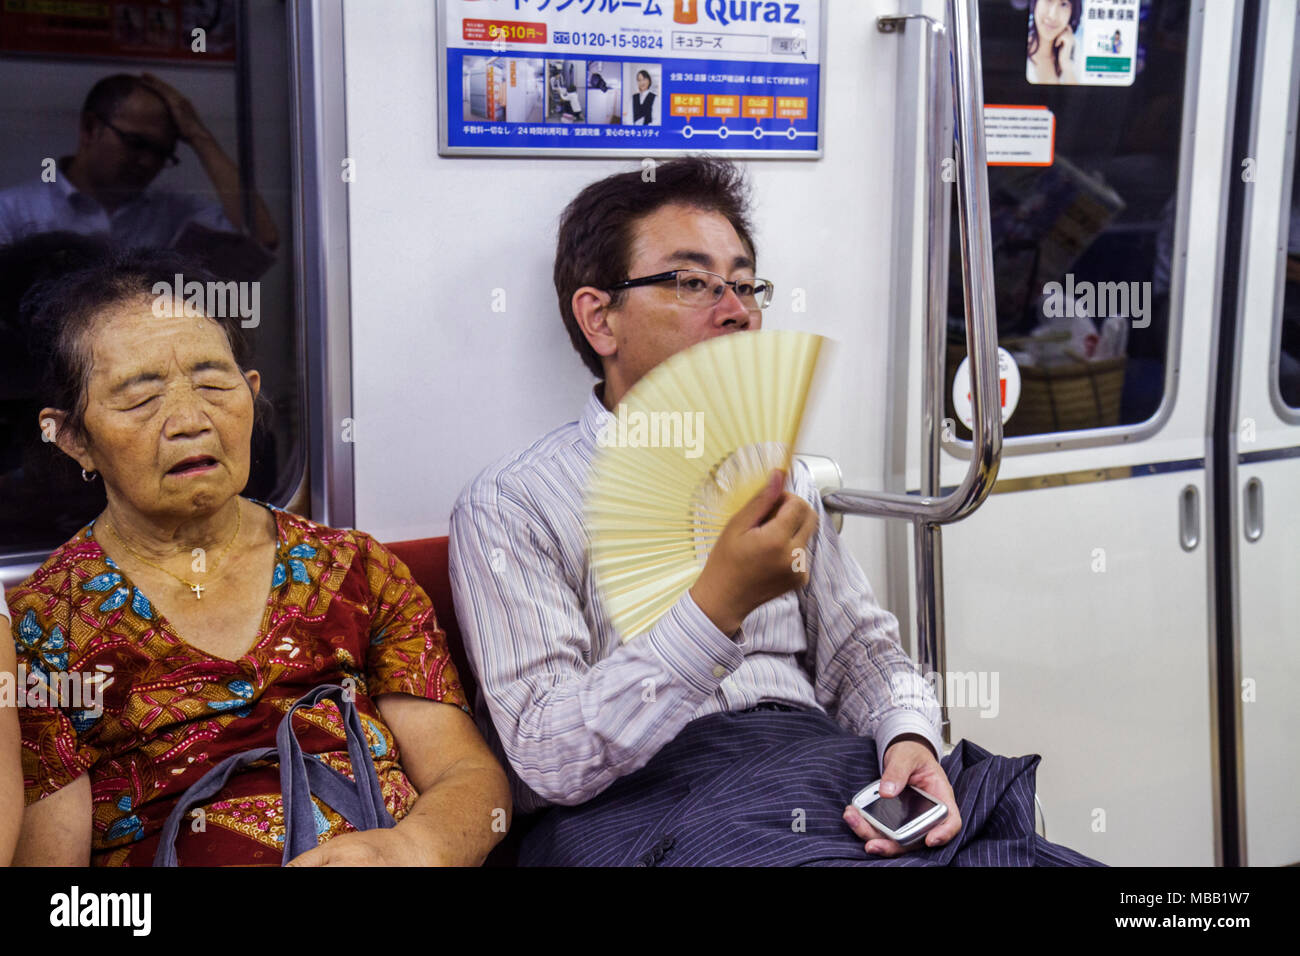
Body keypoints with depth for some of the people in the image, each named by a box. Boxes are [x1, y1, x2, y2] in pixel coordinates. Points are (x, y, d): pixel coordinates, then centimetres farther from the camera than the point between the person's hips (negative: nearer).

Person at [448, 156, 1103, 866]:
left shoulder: (774, 478, 18)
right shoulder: (509, 507, -3)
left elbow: (860, 650, 19)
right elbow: (548, 757, -12)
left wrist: (909, 736, -4)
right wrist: (720, 604, -23)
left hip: (819, 772, 5)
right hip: (644, 801, -4)